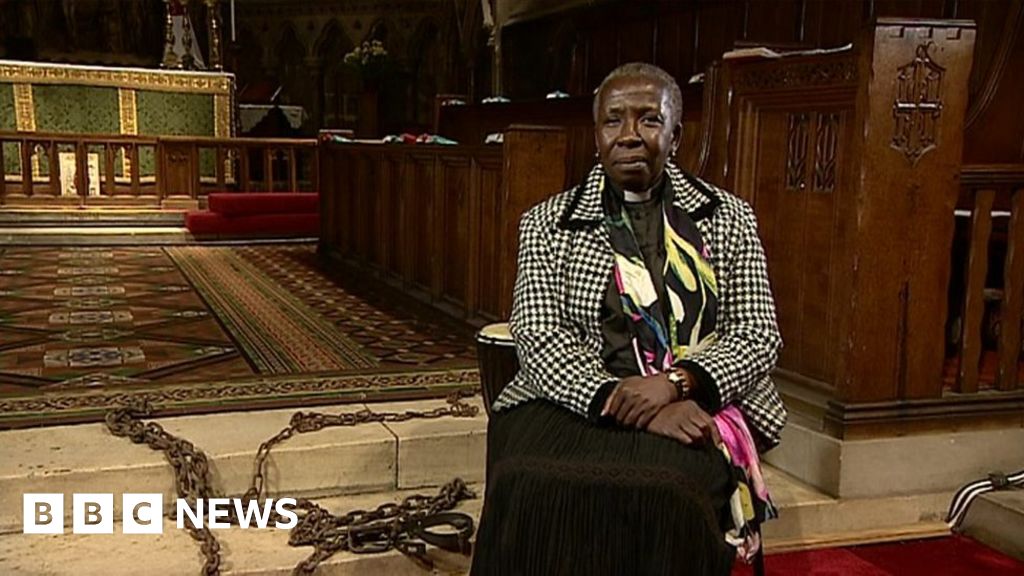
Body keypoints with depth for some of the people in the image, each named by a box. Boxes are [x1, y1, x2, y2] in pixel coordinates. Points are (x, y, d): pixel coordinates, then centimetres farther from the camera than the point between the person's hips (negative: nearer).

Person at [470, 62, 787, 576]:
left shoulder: (728, 218, 12)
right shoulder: (547, 224, 9)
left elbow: (758, 335, 5)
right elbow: (539, 339, -2)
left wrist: (675, 383, -14)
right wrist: (624, 403, -17)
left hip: (698, 405, 0)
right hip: (573, 402, 0)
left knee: (663, 496, -33)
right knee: (529, 491, -32)